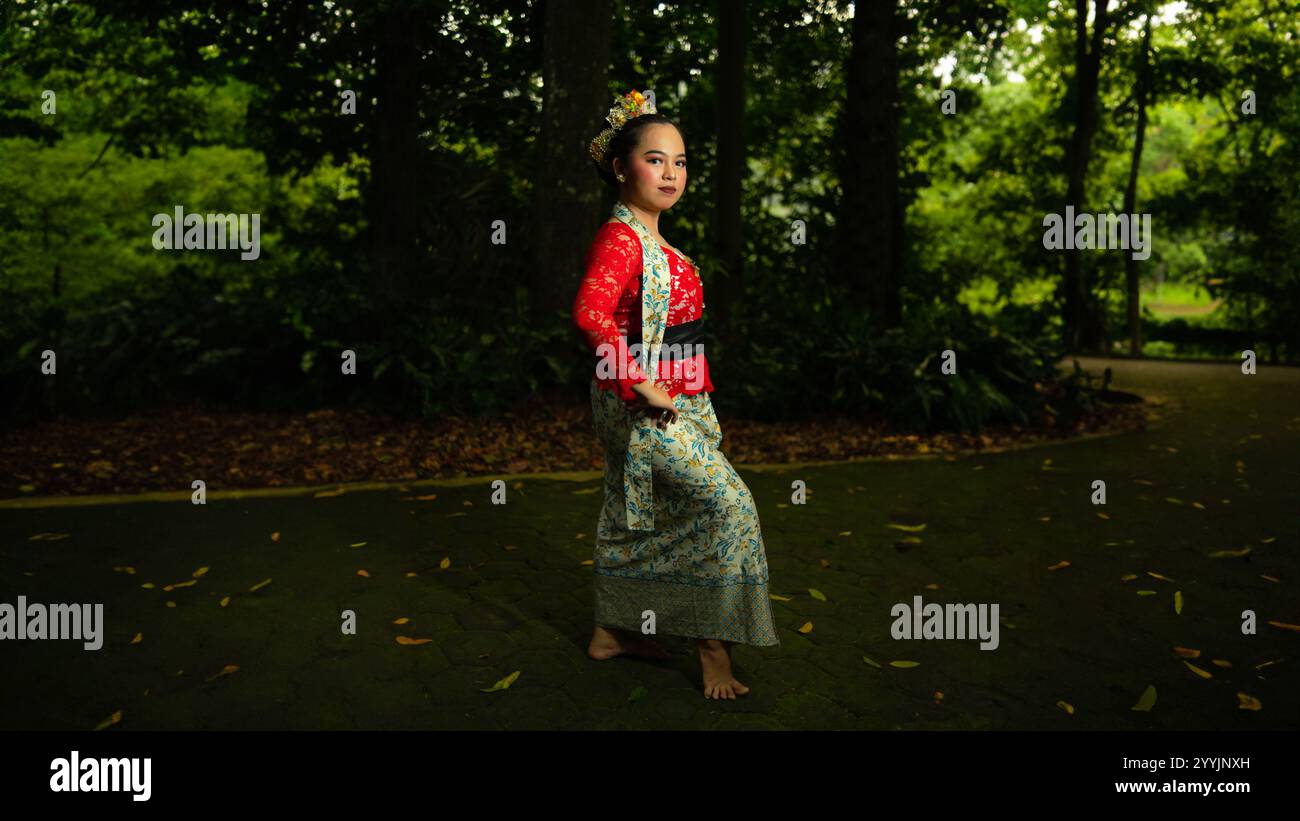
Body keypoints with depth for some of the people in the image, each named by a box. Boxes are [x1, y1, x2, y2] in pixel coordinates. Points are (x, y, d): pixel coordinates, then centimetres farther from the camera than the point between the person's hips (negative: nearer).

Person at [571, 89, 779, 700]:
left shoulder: (650, 237, 14)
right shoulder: (620, 237, -17)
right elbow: (590, 313, -33)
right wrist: (643, 386, -26)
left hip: (672, 402, 10)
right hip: (643, 405, -10)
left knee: (635, 519, 17)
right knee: (727, 500, -12)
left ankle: (613, 631, 32)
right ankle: (713, 645, 0)